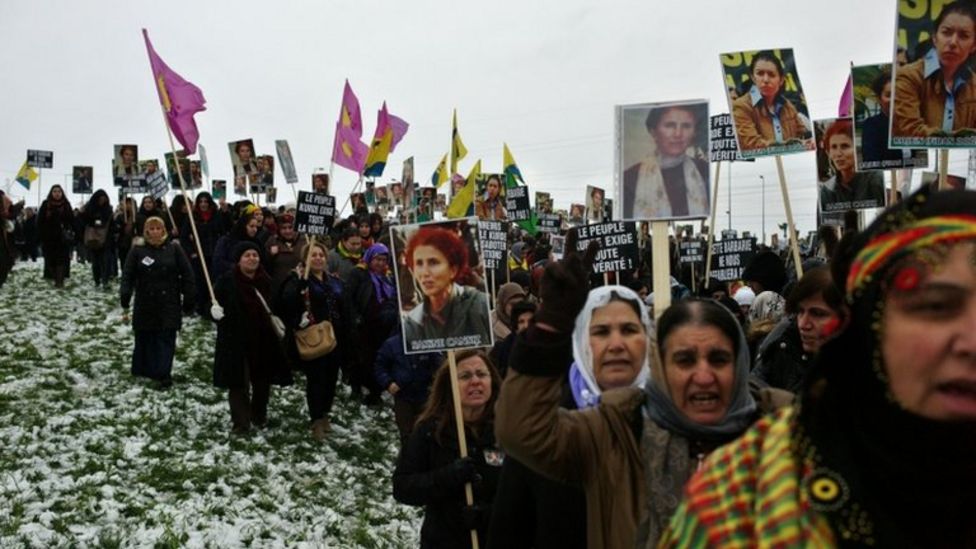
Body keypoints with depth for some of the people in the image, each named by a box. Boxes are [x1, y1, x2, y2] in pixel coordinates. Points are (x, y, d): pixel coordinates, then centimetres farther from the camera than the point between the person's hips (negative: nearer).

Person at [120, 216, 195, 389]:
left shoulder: (174, 248, 0)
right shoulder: (138, 250, 2)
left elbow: (187, 275, 1)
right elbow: (127, 277, -2)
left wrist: (188, 301, -2)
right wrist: (125, 303, -13)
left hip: (169, 303, -1)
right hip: (145, 304, 1)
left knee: (166, 339, -5)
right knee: (145, 338, 9)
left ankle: (163, 374, -4)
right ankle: (143, 370, 25)